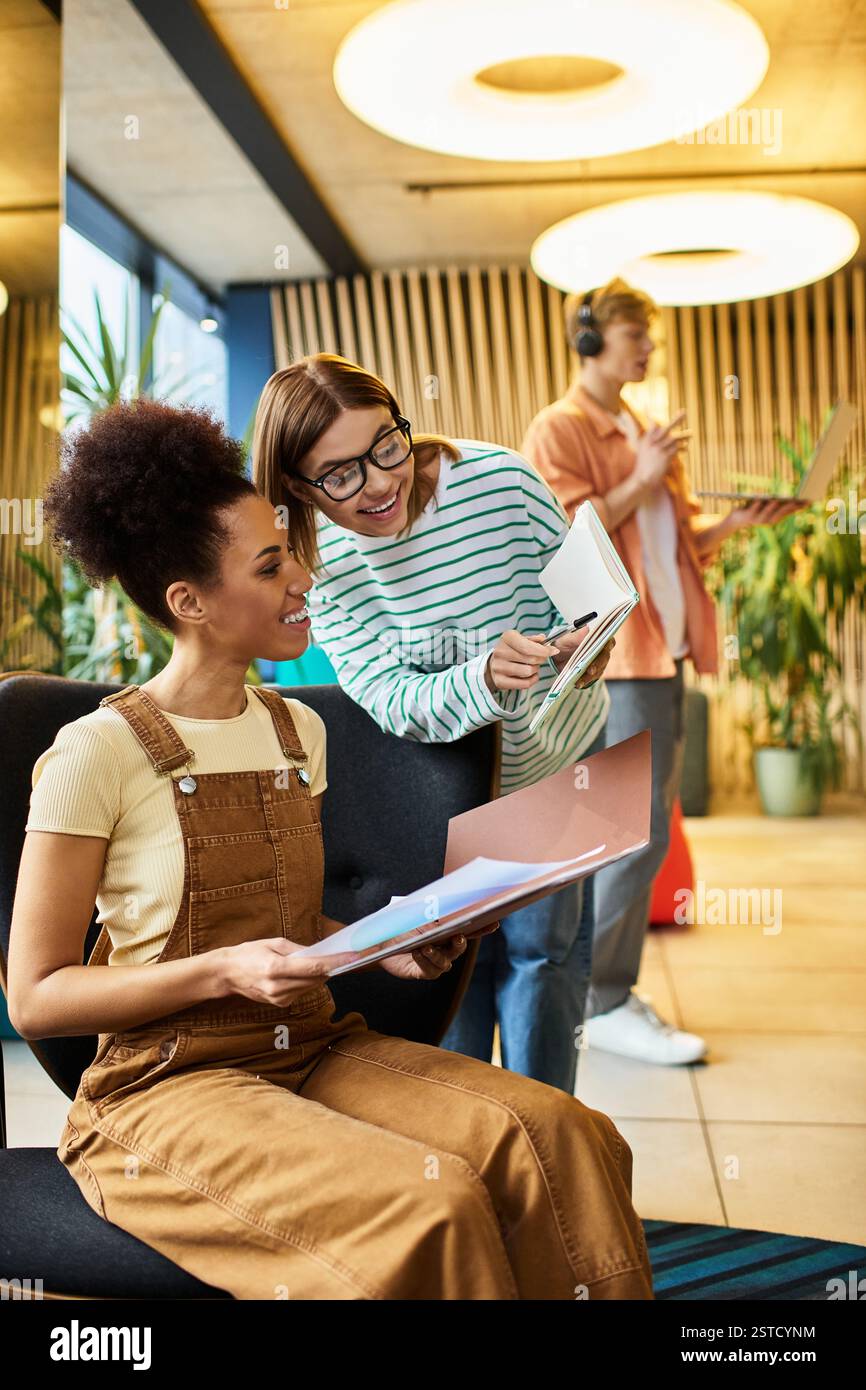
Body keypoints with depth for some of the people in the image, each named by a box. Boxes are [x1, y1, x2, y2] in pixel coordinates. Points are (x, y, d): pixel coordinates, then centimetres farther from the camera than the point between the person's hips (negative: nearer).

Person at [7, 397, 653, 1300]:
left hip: (315, 1049, 6)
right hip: (170, 1083, -6)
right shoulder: (95, 756, -11)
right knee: (432, 1207, -29)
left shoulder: (297, 731, 10)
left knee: (557, 1137, -18)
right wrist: (224, 971, -21)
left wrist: (387, 949, -1)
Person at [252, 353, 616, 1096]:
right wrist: (485, 678, -47)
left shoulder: (500, 479, -24)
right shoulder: (319, 559, -20)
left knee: (541, 944, 4)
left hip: (555, 757, 0)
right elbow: (388, 700, -27)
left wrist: (584, 643, -34)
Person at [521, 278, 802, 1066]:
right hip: (614, 652, -9)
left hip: (664, 650, 9)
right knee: (640, 831, -11)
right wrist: (639, 482, -16)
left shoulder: (645, 433, 21)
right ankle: (605, 1005, 0)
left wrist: (736, 523, 5)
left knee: (641, 830, 10)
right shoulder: (559, 430, -4)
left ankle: (609, 990, 20)